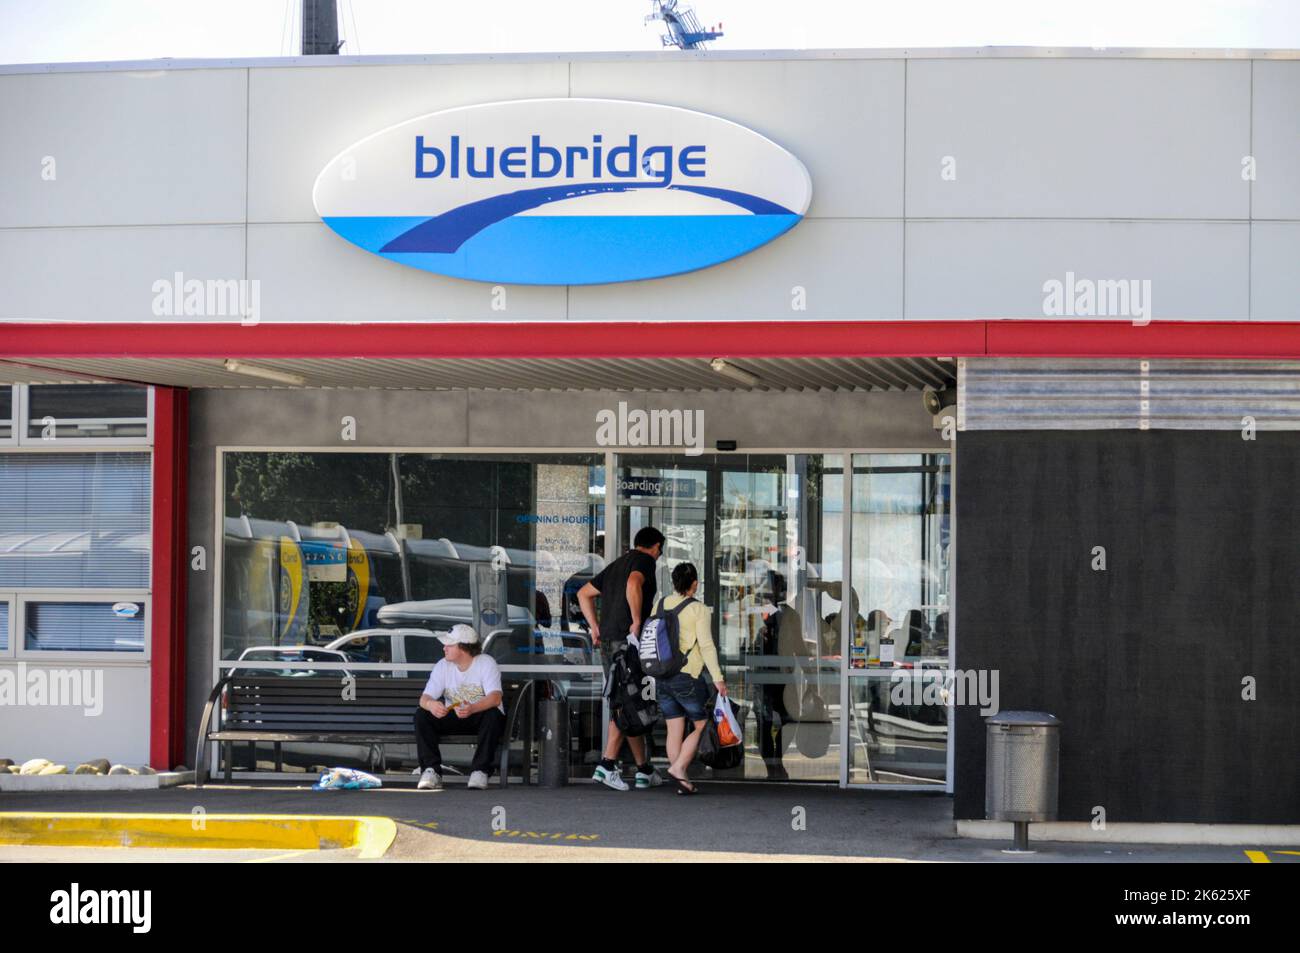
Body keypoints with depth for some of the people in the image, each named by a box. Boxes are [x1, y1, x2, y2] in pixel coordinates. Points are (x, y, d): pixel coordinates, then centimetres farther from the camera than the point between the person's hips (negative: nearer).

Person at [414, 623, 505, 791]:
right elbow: (425, 697, -10)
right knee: (421, 715, -20)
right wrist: (430, 704, -38)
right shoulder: (442, 667, -2)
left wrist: (472, 709, -50)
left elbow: (495, 697, -29)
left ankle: (479, 771, -31)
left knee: (493, 715, -37)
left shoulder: (487, 663, -15)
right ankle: (431, 771, -24)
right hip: (453, 717, 4)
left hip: (480, 715, -4)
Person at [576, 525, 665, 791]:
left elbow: (584, 593, 27)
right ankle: (607, 764, -8)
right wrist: (637, 622, -20)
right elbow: (633, 585, -26)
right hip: (627, 640, -8)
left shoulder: (616, 564, 21)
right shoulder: (645, 561, -4)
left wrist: (595, 627, 22)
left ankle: (644, 770, 11)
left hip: (607, 640, 8)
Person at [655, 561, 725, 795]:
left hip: (662, 677, 6)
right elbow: (706, 646, -13)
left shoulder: (659, 606, 7)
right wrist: (717, 678, -10)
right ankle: (678, 767, -9)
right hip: (687, 677, -6)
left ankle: (681, 782, 6)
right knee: (701, 725, 7)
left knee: (675, 729, 8)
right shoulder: (699, 610, -8)